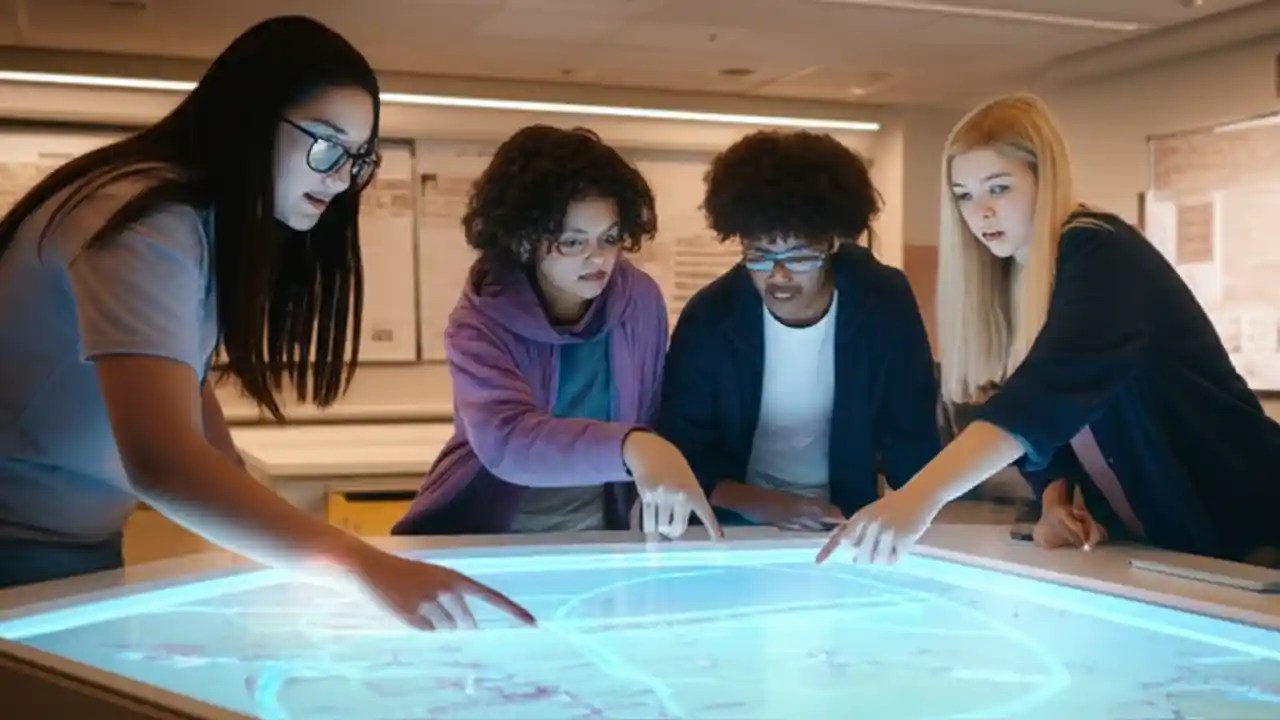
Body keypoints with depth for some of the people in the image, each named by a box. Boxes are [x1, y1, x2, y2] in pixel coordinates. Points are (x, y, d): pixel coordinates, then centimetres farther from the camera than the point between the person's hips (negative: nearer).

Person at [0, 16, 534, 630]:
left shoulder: (218, 220, 3)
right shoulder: (148, 226, -27)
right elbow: (160, 462, -40)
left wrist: (263, 539, -3)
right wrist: (372, 569, -47)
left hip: (80, 541, 9)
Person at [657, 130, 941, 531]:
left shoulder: (885, 304, -11)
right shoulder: (708, 318, -14)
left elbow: (911, 439, -3)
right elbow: (681, 455, -10)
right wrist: (766, 505, -23)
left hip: (845, 521, 1)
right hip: (738, 525, 0)